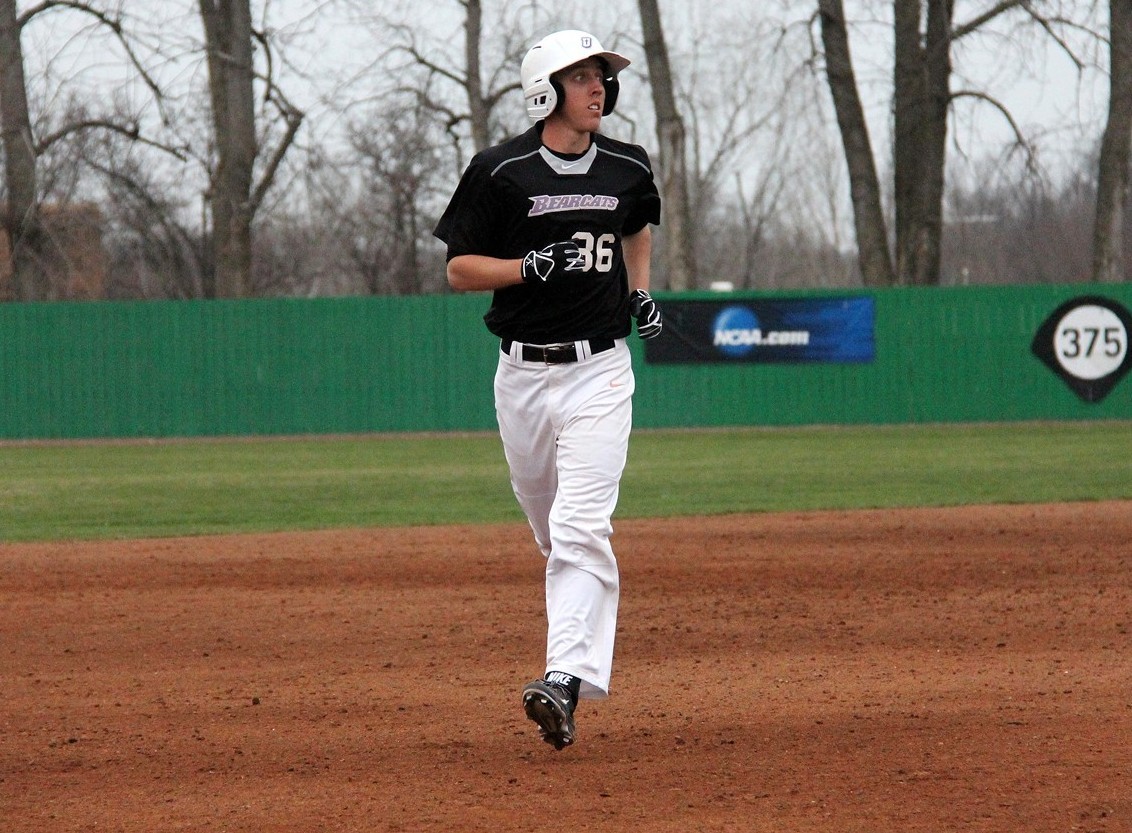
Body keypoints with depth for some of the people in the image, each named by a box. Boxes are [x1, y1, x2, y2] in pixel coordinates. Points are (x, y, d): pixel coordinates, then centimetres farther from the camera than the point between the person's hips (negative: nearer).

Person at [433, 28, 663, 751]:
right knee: (549, 522, 14)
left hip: (600, 372, -1)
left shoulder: (628, 169, 4)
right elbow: (460, 269, -3)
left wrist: (642, 292, 10)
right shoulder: (501, 173, -6)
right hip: (523, 373, 1)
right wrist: (533, 266, -18)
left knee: (580, 528, -16)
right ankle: (594, 598, 46)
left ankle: (566, 679, -25)